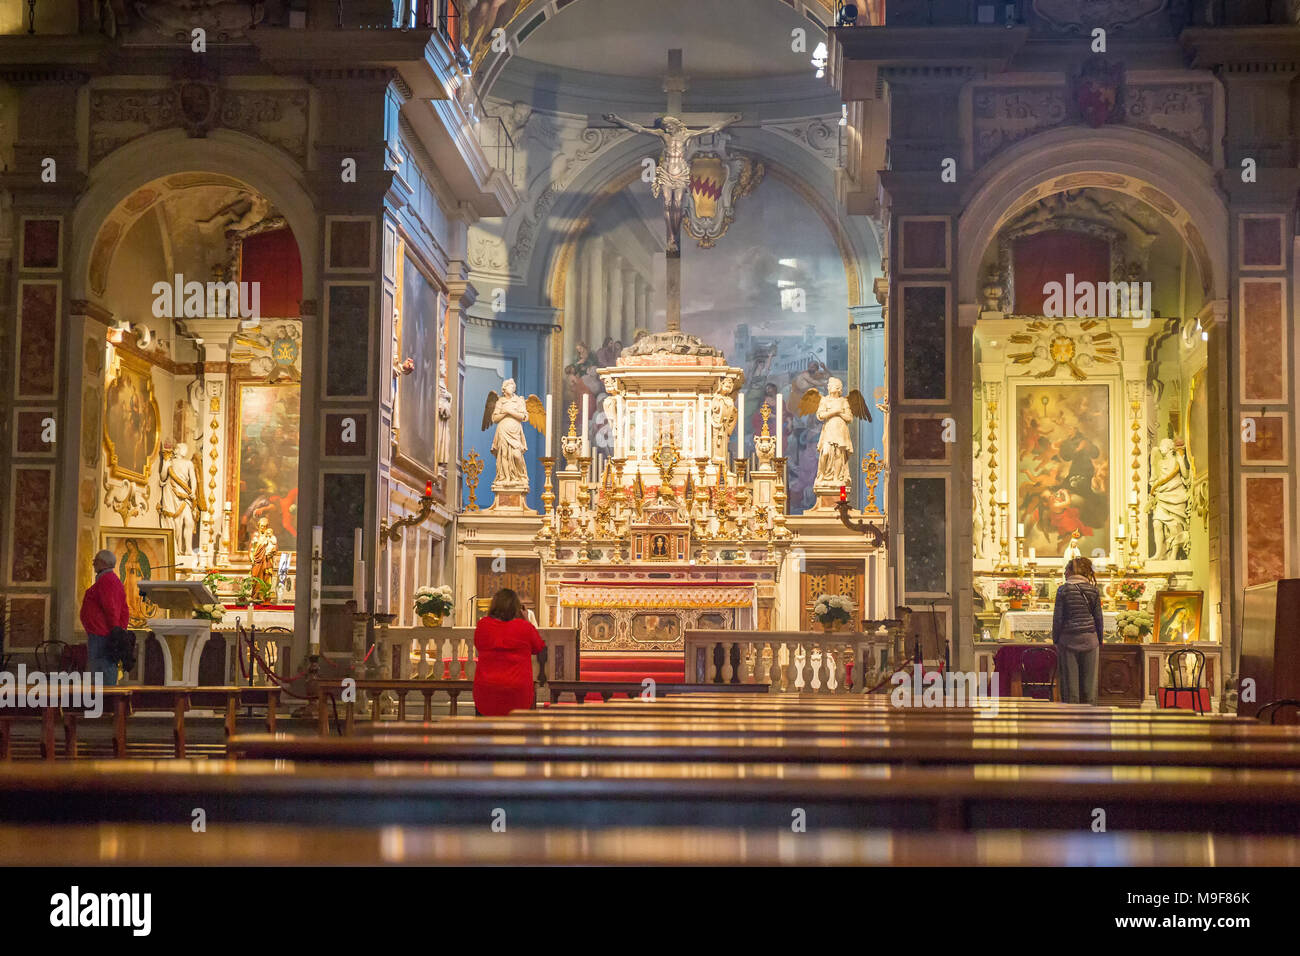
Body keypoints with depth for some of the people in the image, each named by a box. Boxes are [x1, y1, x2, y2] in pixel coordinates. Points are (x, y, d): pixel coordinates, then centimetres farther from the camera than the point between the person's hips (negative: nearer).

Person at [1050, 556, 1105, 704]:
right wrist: (1100, 641, 14)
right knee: (1089, 681, 7)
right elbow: (1098, 618, 4)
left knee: (1070, 681, 3)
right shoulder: (1093, 591, 1)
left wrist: (1055, 641, 5)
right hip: (1089, 639, 2)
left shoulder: (1063, 590, -5)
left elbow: (1057, 618, -5)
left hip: (1068, 640, -2)